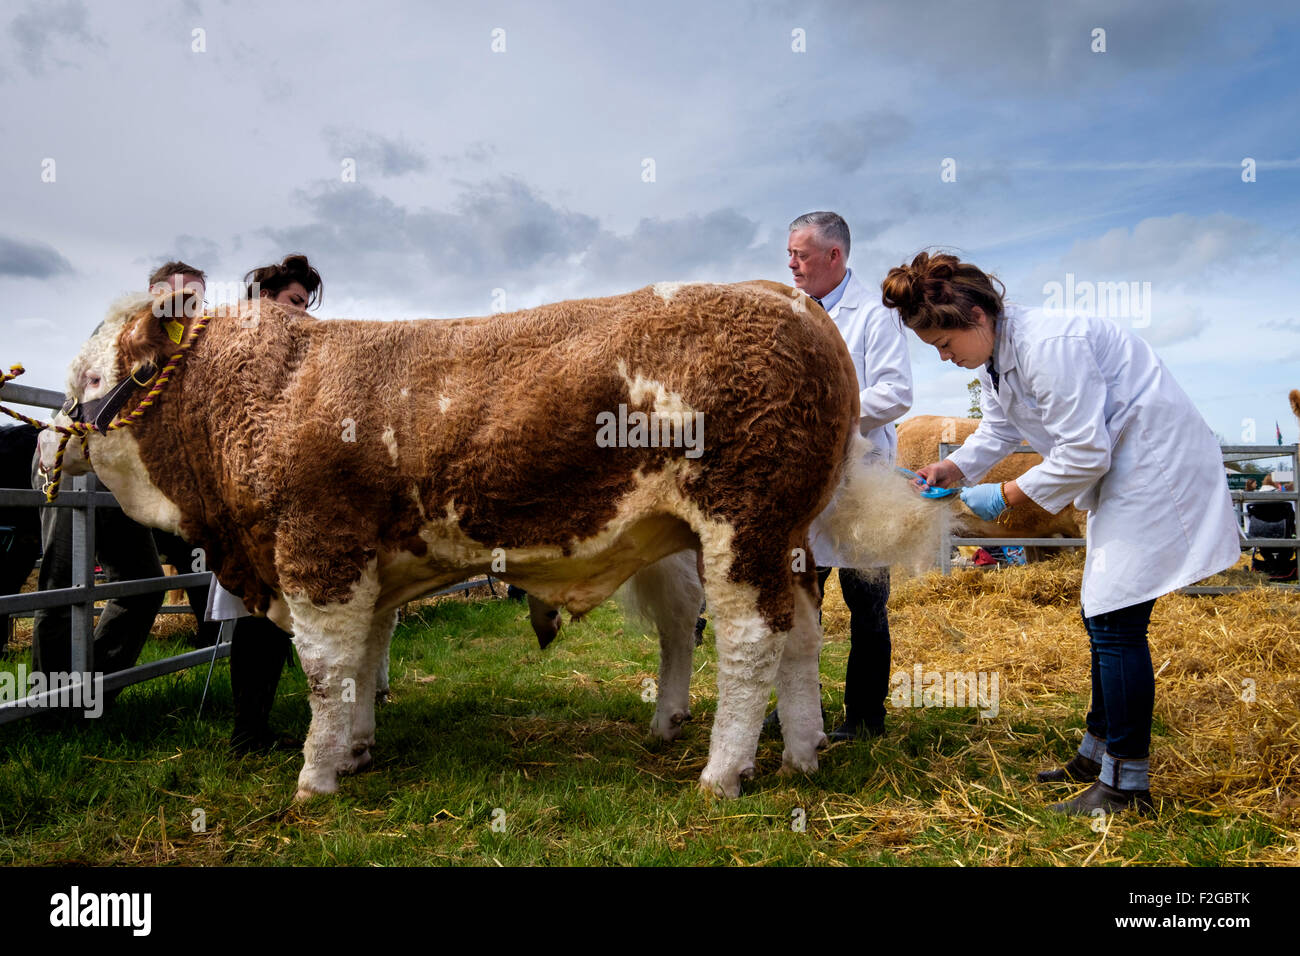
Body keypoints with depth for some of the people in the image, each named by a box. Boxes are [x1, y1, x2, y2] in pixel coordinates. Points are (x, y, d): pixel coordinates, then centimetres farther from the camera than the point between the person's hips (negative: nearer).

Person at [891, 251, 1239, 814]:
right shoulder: (994, 357, 6)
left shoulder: (1048, 346, -26)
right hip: (1119, 470, 11)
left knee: (1115, 622, -11)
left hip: (1158, 466, -11)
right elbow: (997, 430, 17)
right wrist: (955, 468, -1)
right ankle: (1099, 754, 27)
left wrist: (1009, 496, -16)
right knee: (1102, 616, 14)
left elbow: (1083, 453, -26)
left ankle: (1127, 783, -1)